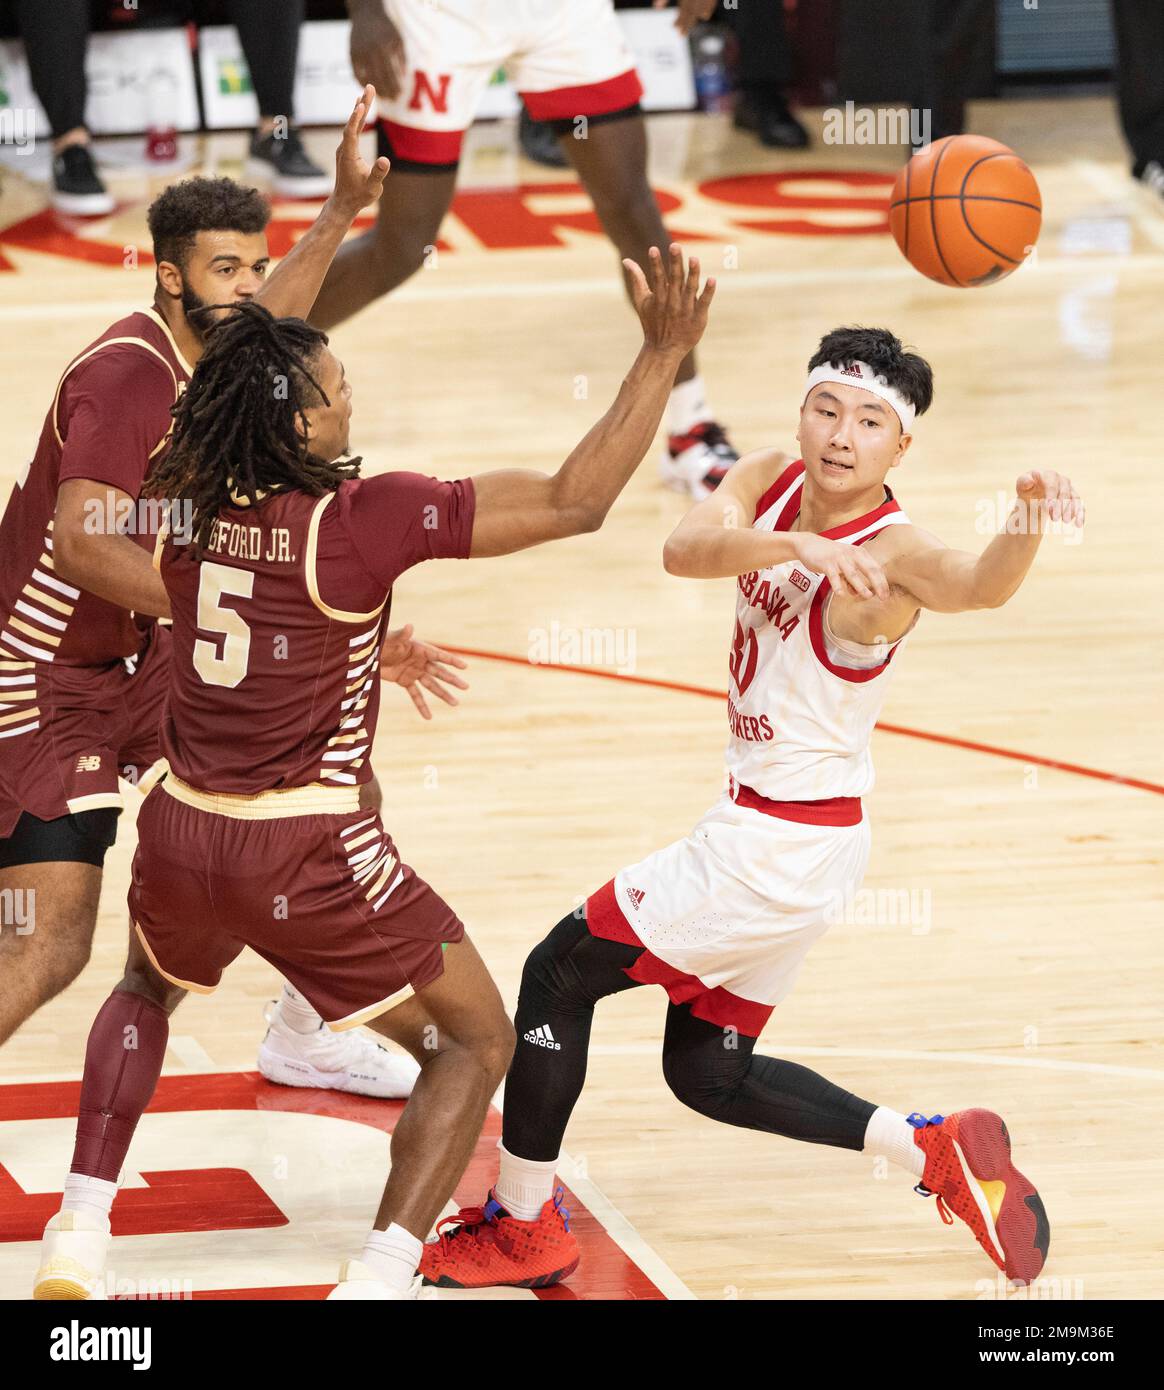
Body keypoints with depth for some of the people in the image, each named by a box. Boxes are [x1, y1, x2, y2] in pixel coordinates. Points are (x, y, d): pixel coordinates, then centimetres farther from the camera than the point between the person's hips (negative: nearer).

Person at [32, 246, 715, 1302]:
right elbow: (575, 502, -18)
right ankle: (379, 1279, -5)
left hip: (184, 830, 6)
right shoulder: (366, 517, -17)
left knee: (148, 990, 37)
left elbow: (248, 377, 21)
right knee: (476, 1044, 12)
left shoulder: (185, 499, 0)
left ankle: (79, 1234, 25)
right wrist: (665, 355, -14)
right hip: (307, 854, -5)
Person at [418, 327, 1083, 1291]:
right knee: (708, 1073, 18)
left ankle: (523, 1228, 14)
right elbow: (684, 548, -22)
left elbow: (979, 584, -46)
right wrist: (791, 544, -41)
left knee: (559, 974, 1)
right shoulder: (772, 482, -3)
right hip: (765, 822, 8)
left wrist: (1028, 522, -67)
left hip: (780, 849, -8)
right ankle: (936, 1149, 18)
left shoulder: (892, 553, -23)